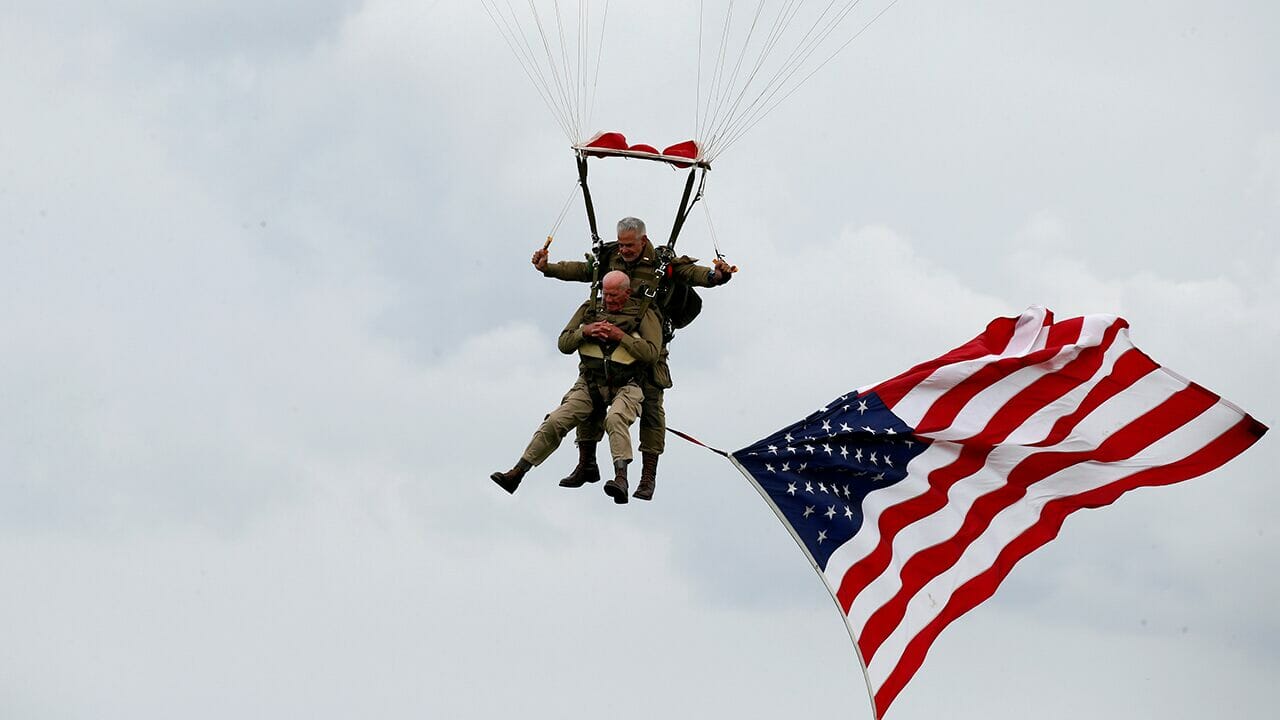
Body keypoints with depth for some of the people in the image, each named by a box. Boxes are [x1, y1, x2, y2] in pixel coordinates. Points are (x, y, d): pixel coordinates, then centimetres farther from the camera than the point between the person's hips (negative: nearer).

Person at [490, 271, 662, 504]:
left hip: (625, 386, -4)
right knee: (555, 421, -12)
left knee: (615, 419, -36)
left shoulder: (643, 315, 1)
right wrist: (585, 331, -8)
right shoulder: (590, 309, 12)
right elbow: (564, 344, 11)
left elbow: (651, 353, -10)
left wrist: (621, 336, -16)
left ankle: (621, 479, -49)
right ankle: (516, 474, -10)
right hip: (589, 384, 4)